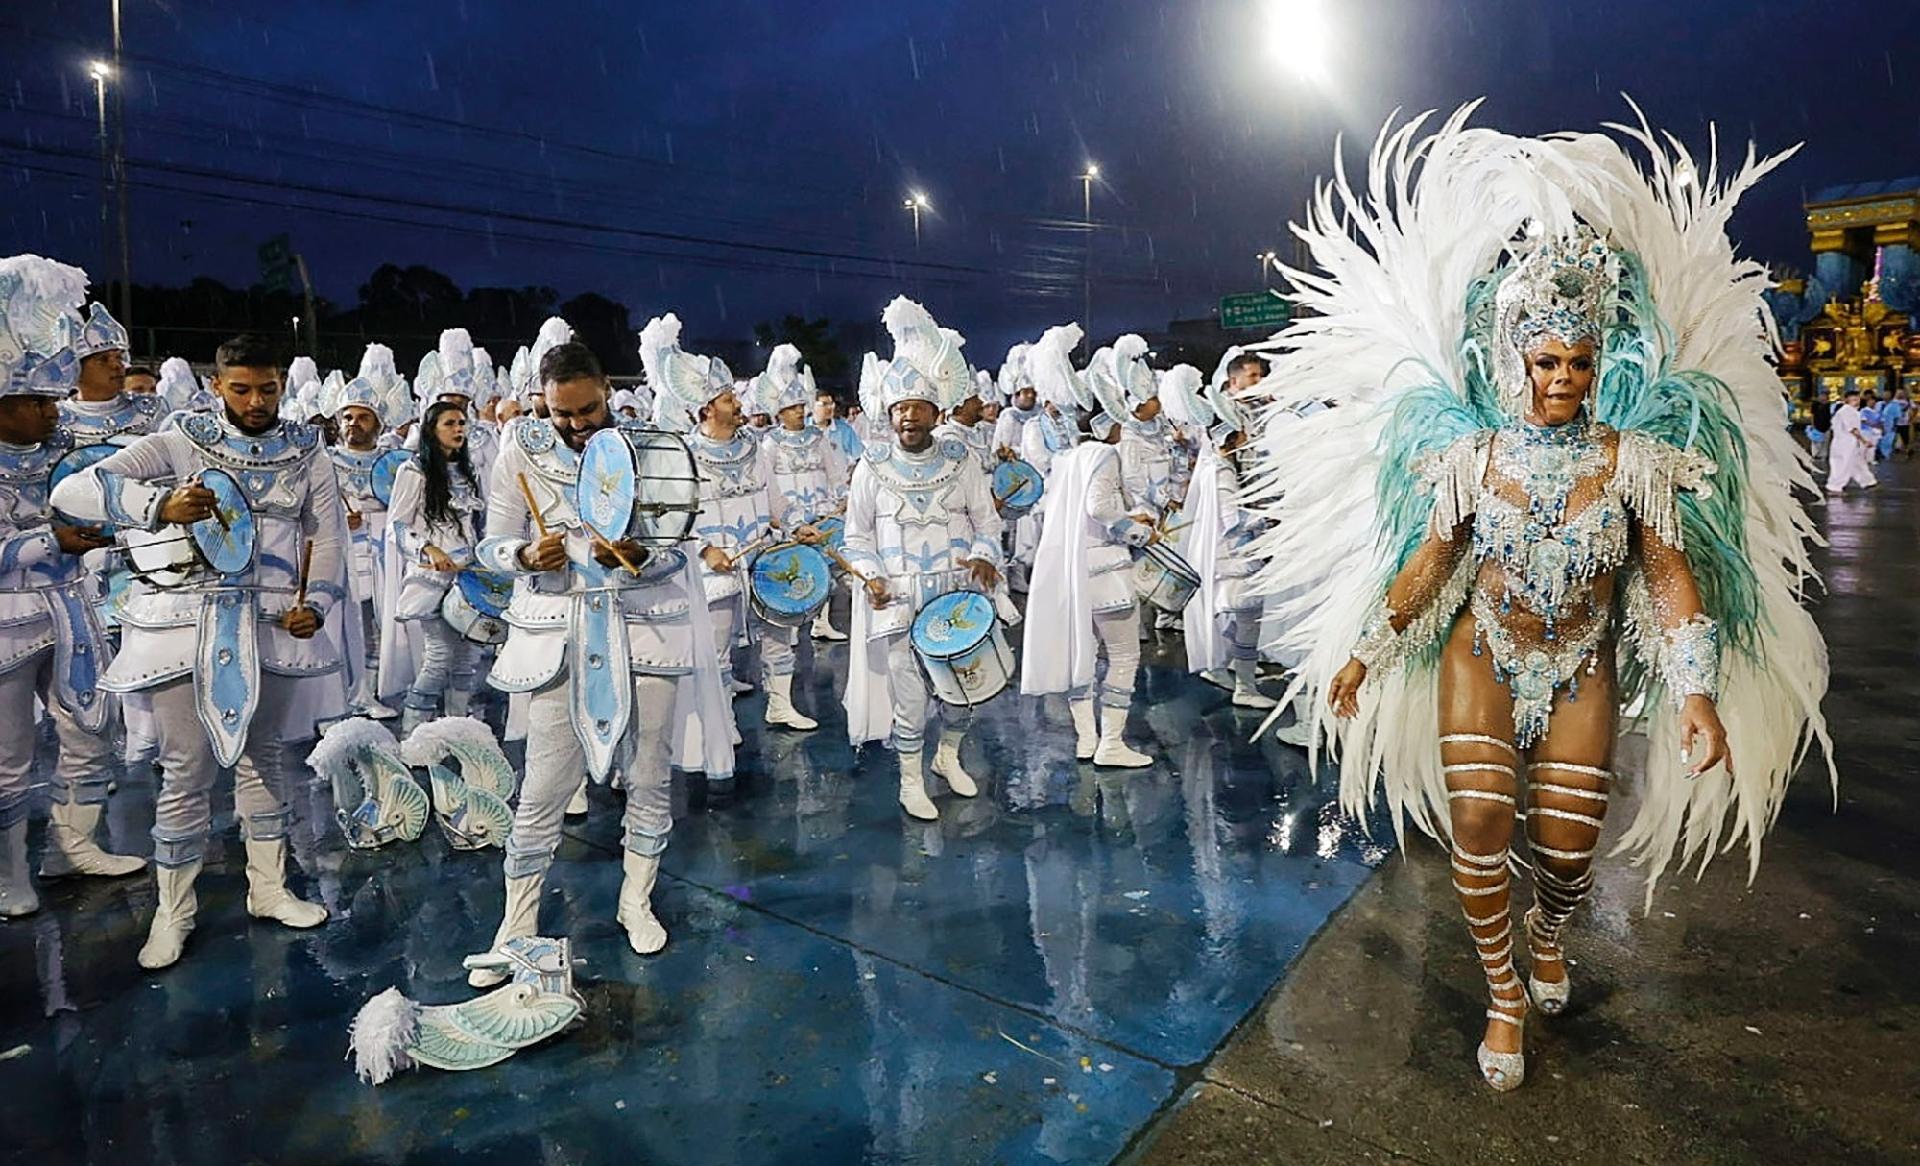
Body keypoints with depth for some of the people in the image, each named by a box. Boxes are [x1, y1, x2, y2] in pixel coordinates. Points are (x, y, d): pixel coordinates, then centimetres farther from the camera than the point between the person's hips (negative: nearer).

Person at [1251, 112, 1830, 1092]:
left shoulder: (1633, 459, -8)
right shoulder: (1473, 455, -7)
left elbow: (1673, 575, -6)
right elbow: (1425, 564, -2)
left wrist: (1698, 694, -14)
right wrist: (1361, 653, -2)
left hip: (1582, 671, 1)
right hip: (1481, 656, 0)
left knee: (1568, 844, 4)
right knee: (1478, 826, -9)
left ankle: (1548, 931, 43)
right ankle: (1504, 995, 16)